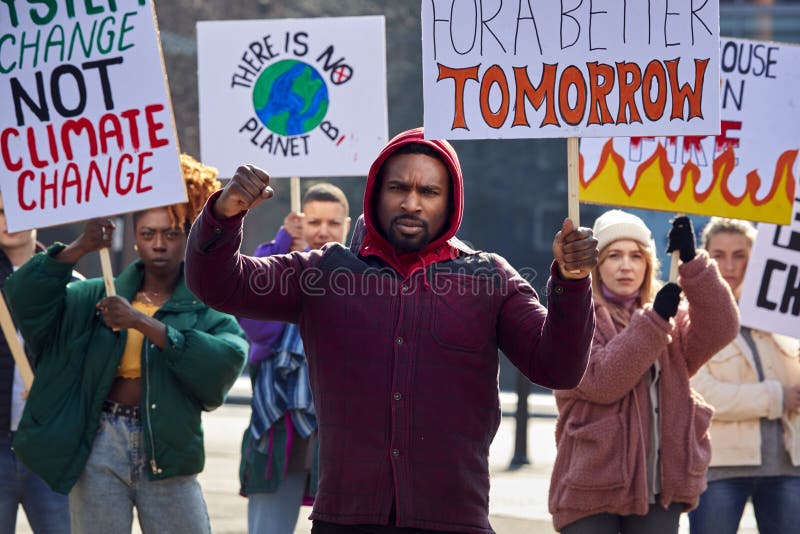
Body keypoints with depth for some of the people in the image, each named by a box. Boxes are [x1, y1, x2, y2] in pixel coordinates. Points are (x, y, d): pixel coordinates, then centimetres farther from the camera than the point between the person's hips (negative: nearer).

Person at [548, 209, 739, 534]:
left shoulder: (671, 318, 13)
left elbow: (719, 330, -6)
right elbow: (600, 382, -16)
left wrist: (692, 264, -16)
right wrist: (653, 322, -17)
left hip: (660, 490, 4)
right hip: (595, 488, -4)